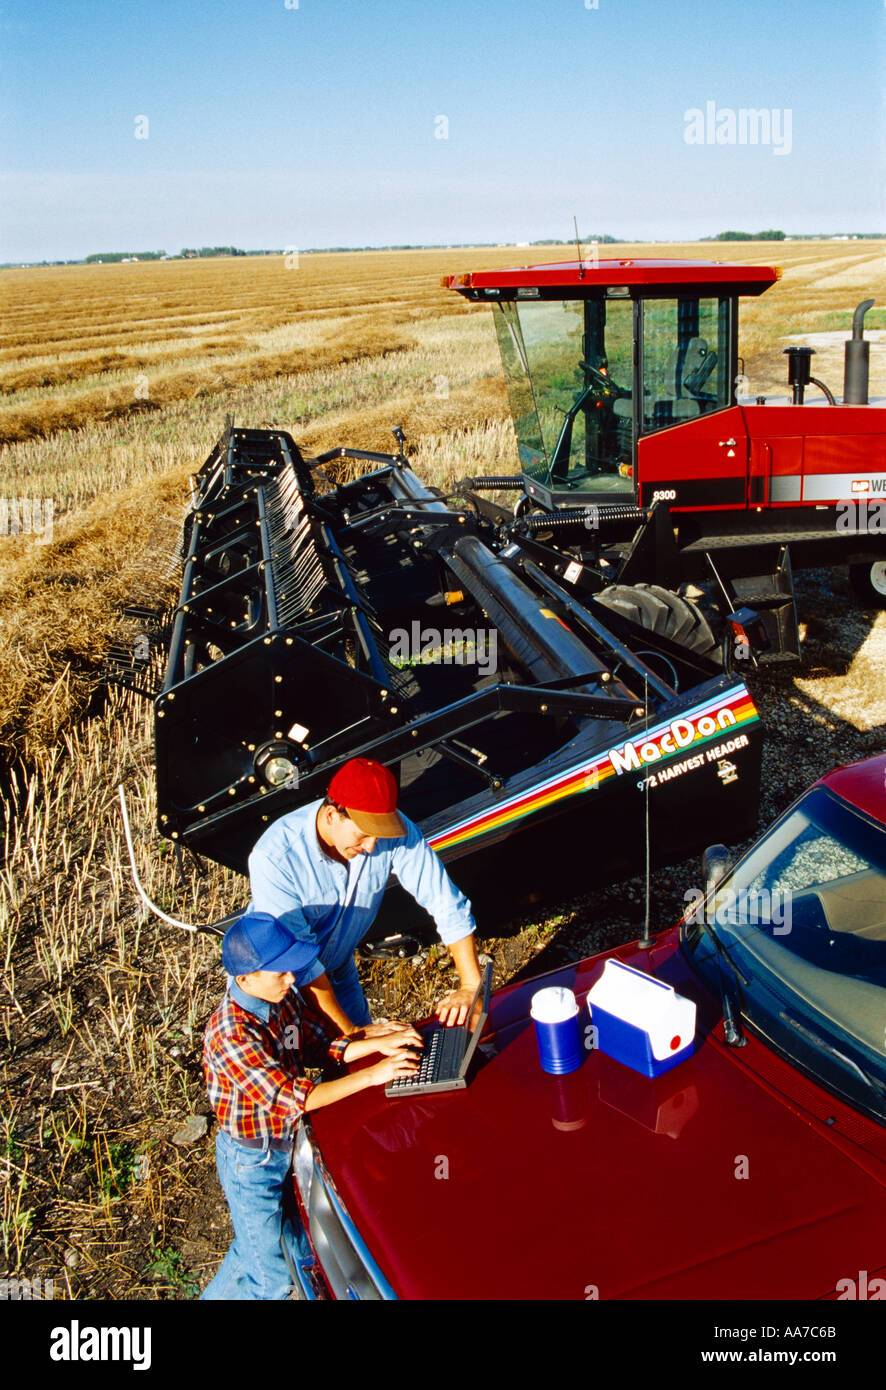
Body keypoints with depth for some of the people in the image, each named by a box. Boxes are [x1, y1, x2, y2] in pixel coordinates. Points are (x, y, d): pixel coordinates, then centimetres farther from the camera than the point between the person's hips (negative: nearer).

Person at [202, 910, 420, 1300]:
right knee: (270, 1276, 8)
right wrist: (371, 1075, -35)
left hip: (288, 1141, 7)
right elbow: (291, 1097, -35)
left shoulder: (281, 998, -9)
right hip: (251, 1160, -7)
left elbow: (321, 1045, 0)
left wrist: (378, 1043, -15)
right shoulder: (231, 1035, -33)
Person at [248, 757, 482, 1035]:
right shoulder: (274, 857, -36)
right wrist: (348, 1030, -31)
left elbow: (446, 902, -19)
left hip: (339, 971, 4)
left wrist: (470, 986, -23)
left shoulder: (396, 831, -26)